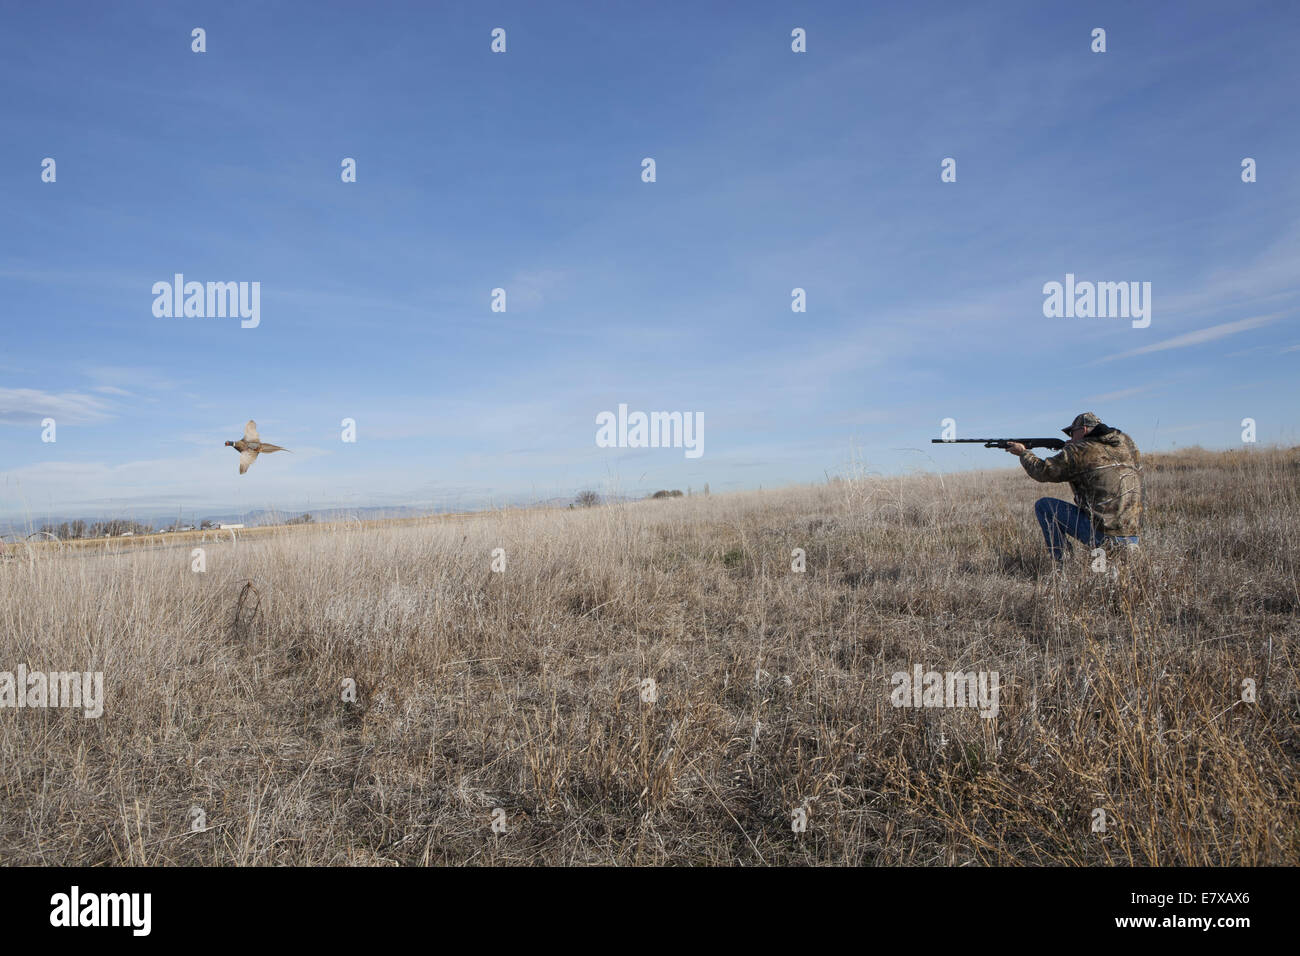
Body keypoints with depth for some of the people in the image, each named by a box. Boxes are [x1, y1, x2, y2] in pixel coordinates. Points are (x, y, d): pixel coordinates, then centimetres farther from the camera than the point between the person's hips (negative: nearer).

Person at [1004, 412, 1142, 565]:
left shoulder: (1079, 451, -7)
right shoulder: (1127, 443, 12)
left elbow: (1042, 471, 3)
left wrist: (1023, 453, 19)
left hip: (1103, 535, -7)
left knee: (1043, 505, 5)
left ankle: (1061, 566, 5)